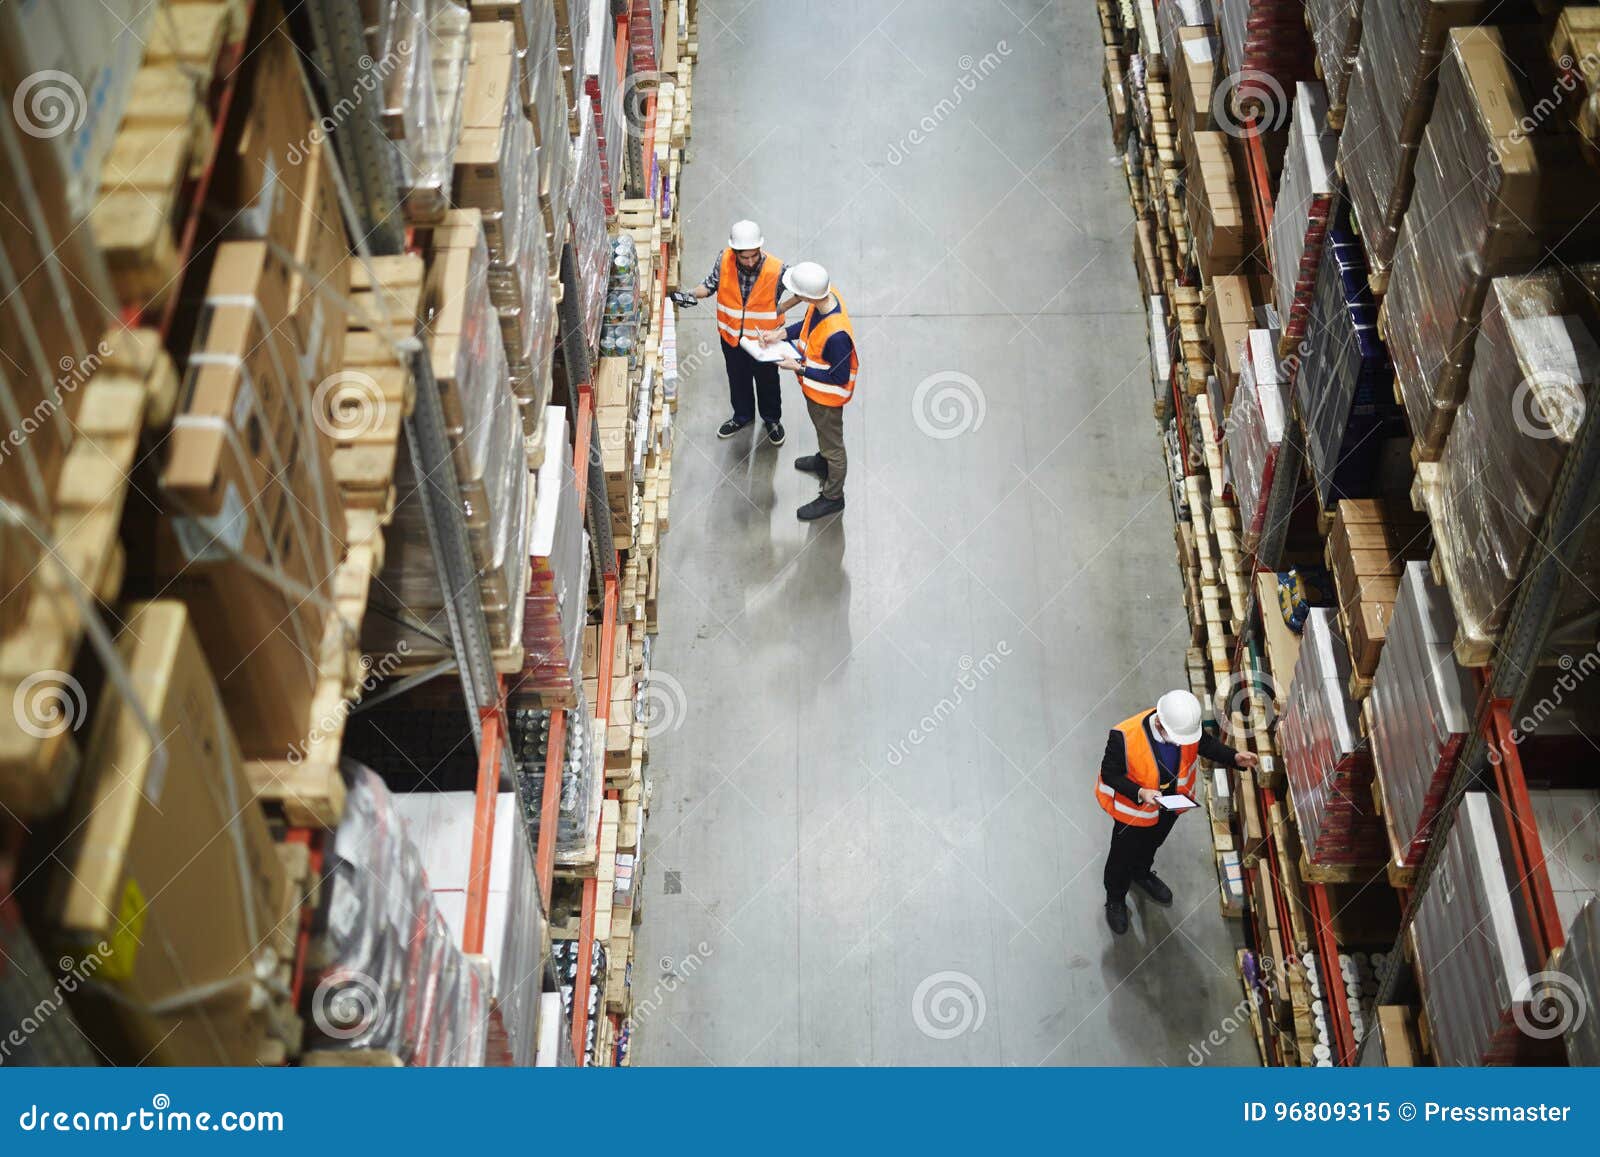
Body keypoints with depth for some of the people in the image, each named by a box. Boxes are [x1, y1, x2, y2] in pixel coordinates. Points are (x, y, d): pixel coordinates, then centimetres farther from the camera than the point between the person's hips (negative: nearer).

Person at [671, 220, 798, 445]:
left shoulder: (776, 270, -30)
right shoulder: (724, 260, -22)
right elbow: (711, 284, -4)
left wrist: (782, 308, -16)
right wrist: (692, 294, -21)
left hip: (763, 339, -3)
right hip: (732, 336, 3)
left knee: (767, 381, 22)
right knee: (737, 379, 27)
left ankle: (772, 419, 50)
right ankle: (742, 416, 54)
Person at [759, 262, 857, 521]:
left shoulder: (836, 334, -44)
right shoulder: (826, 294, -20)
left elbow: (839, 378, -29)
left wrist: (799, 367, -25)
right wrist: (782, 333, -11)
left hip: (827, 396, -8)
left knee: (832, 443, 17)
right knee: (823, 431, 35)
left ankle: (833, 497, 39)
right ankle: (823, 461, 63)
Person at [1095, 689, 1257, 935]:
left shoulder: (1185, 723, -28)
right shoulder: (1125, 737, -41)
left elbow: (1205, 743, -6)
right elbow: (1110, 774, -26)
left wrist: (1234, 757, -22)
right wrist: (1140, 793, -40)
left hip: (1171, 804, 4)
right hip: (1134, 809, -4)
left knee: (1153, 843, 34)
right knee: (1122, 857, 21)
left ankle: (1141, 874, 65)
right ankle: (1115, 900, 50)